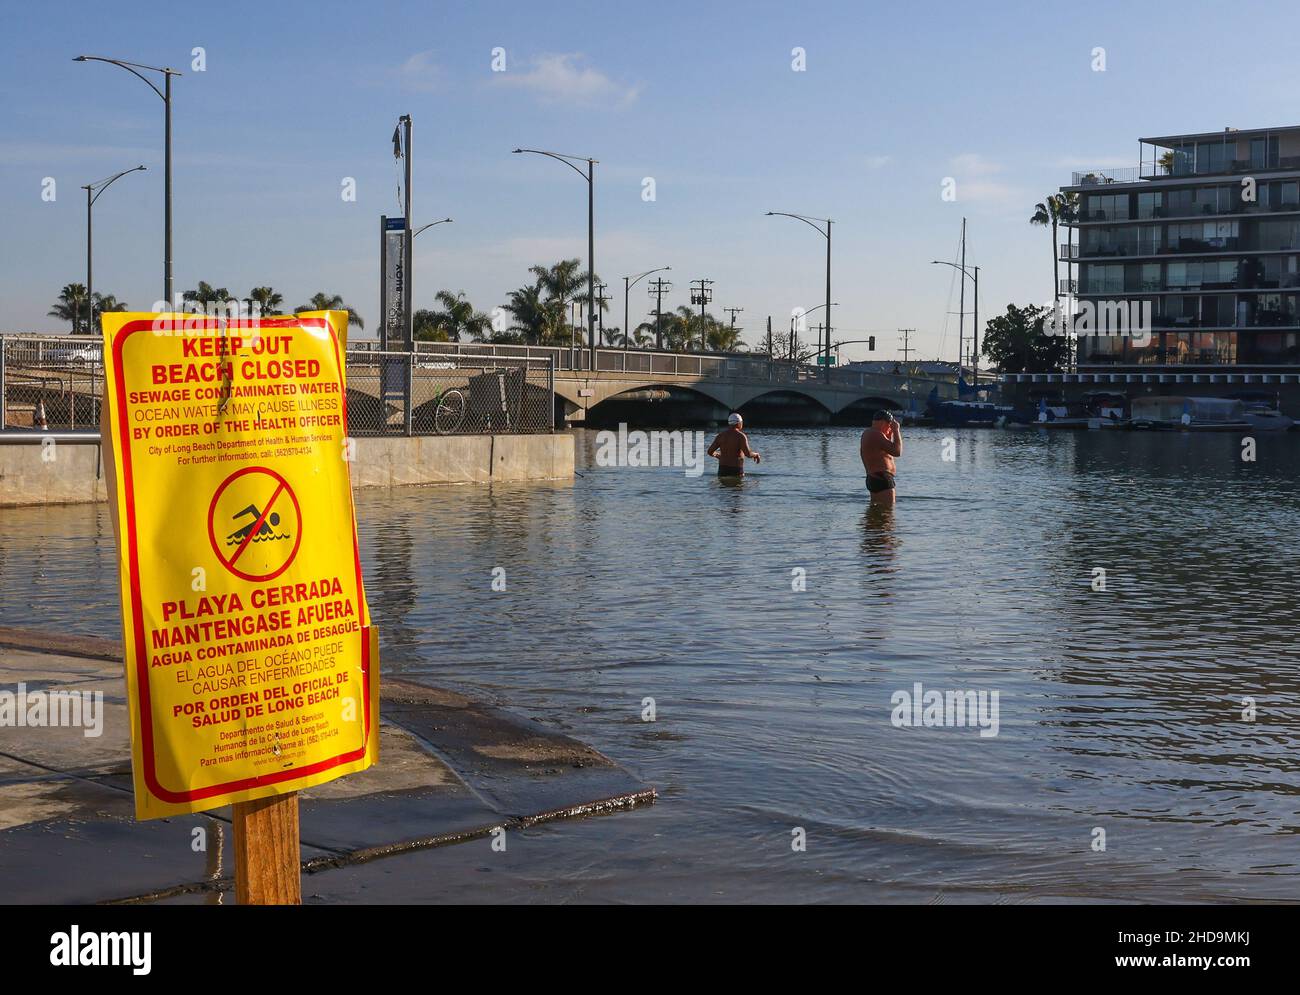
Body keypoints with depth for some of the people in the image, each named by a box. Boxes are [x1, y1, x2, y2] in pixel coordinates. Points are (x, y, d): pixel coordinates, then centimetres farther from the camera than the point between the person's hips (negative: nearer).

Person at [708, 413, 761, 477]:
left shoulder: (721, 435, 6)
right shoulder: (741, 436, -10)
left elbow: (710, 452, 8)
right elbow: (748, 454, -20)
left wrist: (716, 454, 31)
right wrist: (756, 455, 2)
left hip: (722, 469, 5)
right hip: (736, 470, -5)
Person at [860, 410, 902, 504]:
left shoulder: (867, 434, 16)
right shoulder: (877, 435, -17)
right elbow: (897, 452, -23)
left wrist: (890, 435, 21)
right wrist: (896, 430, -14)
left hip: (873, 478, 11)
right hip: (882, 480, -11)